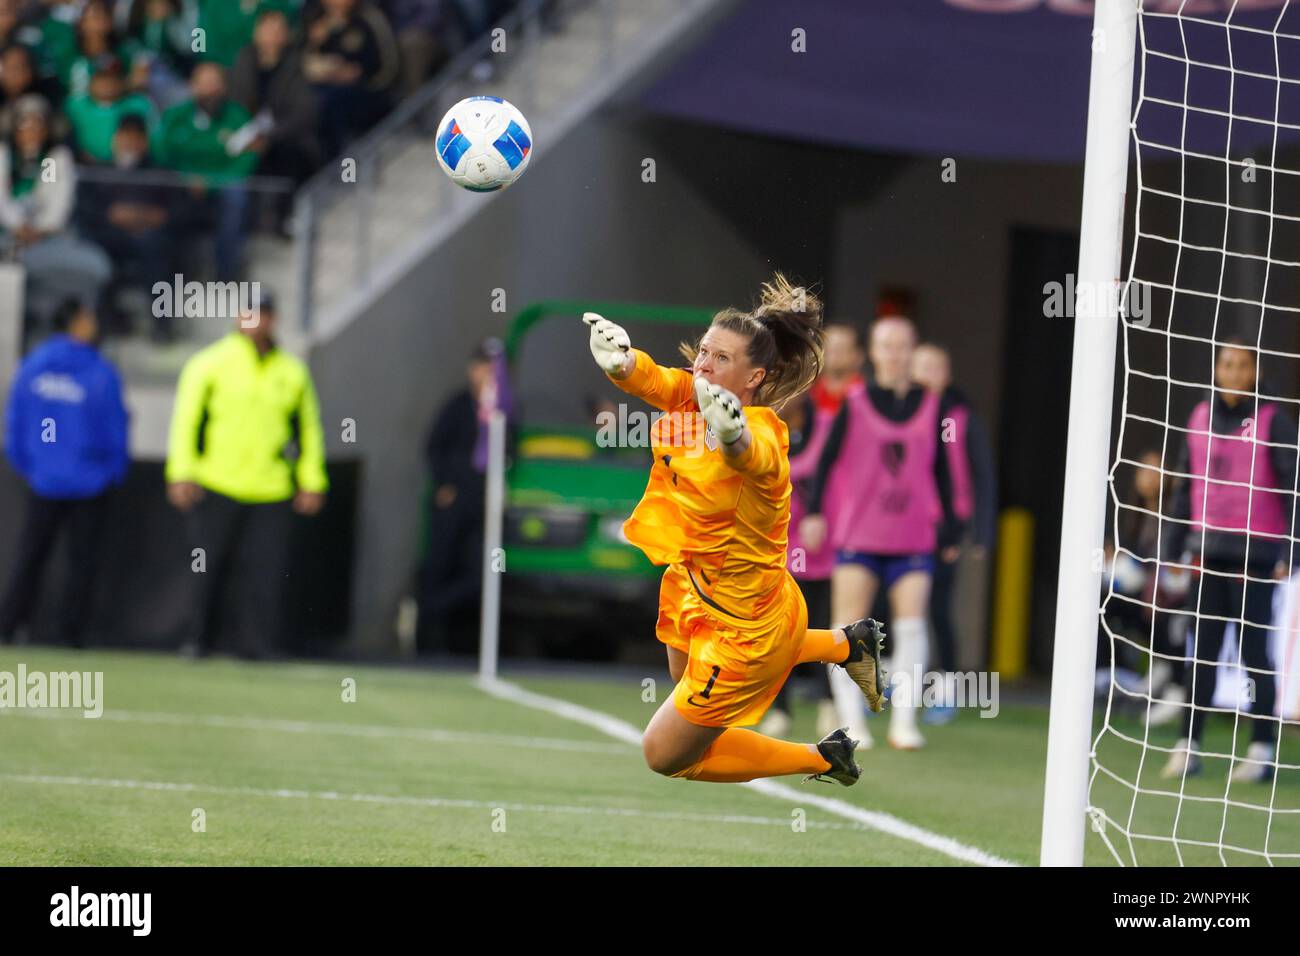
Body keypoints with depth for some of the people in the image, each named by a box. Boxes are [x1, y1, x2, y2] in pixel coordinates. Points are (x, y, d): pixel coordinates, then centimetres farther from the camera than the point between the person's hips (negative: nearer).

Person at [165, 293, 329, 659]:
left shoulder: (292, 372, 12)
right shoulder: (210, 364, 3)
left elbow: (308, 429, 18)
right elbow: (186, 419, 1)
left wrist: (311, 482, 12)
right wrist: (181, 474, -8)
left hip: (271, 492, 2)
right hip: (217, 487, -2)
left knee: (266, 570, -5)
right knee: (208, 569, 1)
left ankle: (259, 643, -2)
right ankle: (197, 640, 12)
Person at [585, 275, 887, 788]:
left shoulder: (761, 433, -33)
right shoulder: (689, 396, -13)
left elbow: (753, 454, -57)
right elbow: (649, 378, -32)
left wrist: (733, 433, -81)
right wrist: (617, 355, -56)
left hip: (742, 622, -9)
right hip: (692, 585, 9)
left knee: (664, 755, 5)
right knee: (684, 675, 39)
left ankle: (820, 759, 21)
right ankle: (845, 644, 46)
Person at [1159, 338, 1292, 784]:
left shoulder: (1272, 420, -4)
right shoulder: (1201, 417, 10)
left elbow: (1292, 488, -6)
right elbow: (1187, 486, 16)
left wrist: (1289, 552, -12)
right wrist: (1173, 546, 13)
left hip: (1254, 552, -4)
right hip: (1208, 549, 4)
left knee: (1253, 651, -2)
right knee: (1202, 650, 5)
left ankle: (1262, 750, 3)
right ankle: (1189, 746, 7)